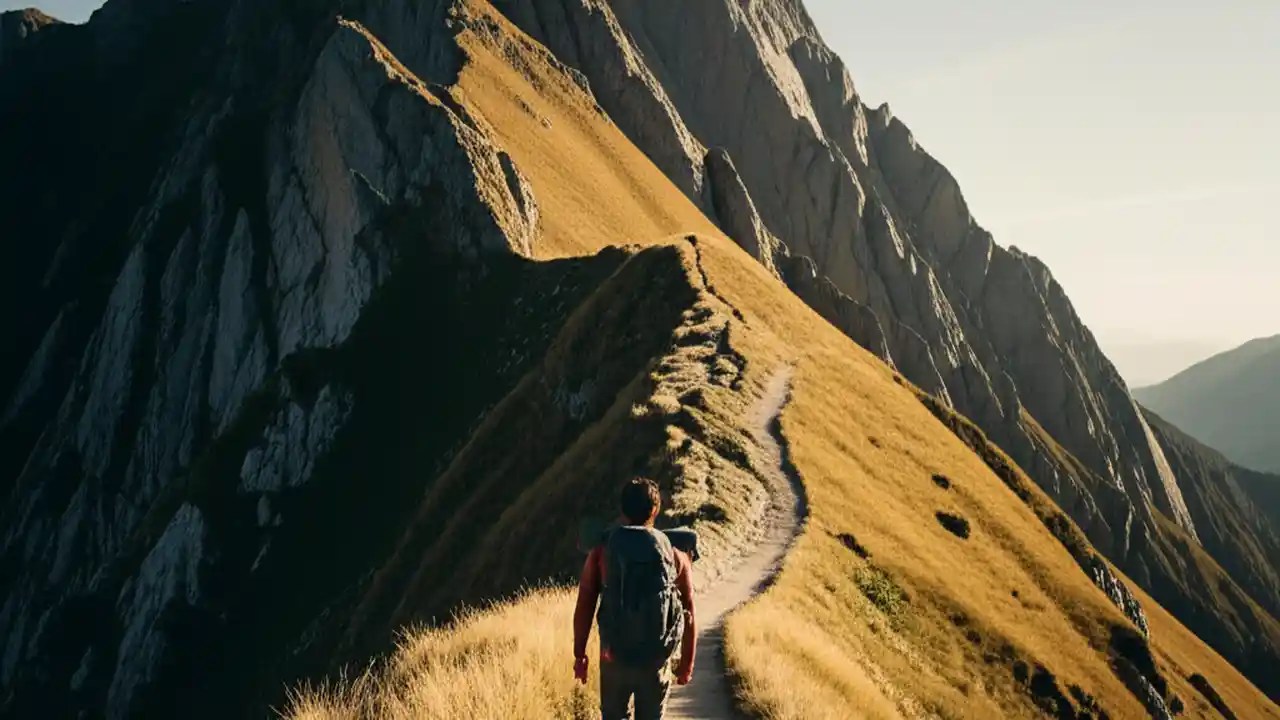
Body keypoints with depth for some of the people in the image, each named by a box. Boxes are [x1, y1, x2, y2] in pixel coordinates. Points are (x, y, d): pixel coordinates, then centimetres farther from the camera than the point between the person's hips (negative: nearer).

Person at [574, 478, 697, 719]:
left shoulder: (602, 550, -5)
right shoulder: (675, 555, -3)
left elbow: (584, 607, -5)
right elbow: (688, 615, 0)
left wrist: (579, 654, 7)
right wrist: (687, 662, 12)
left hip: (614, 657, 0)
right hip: (656, 660, 0)